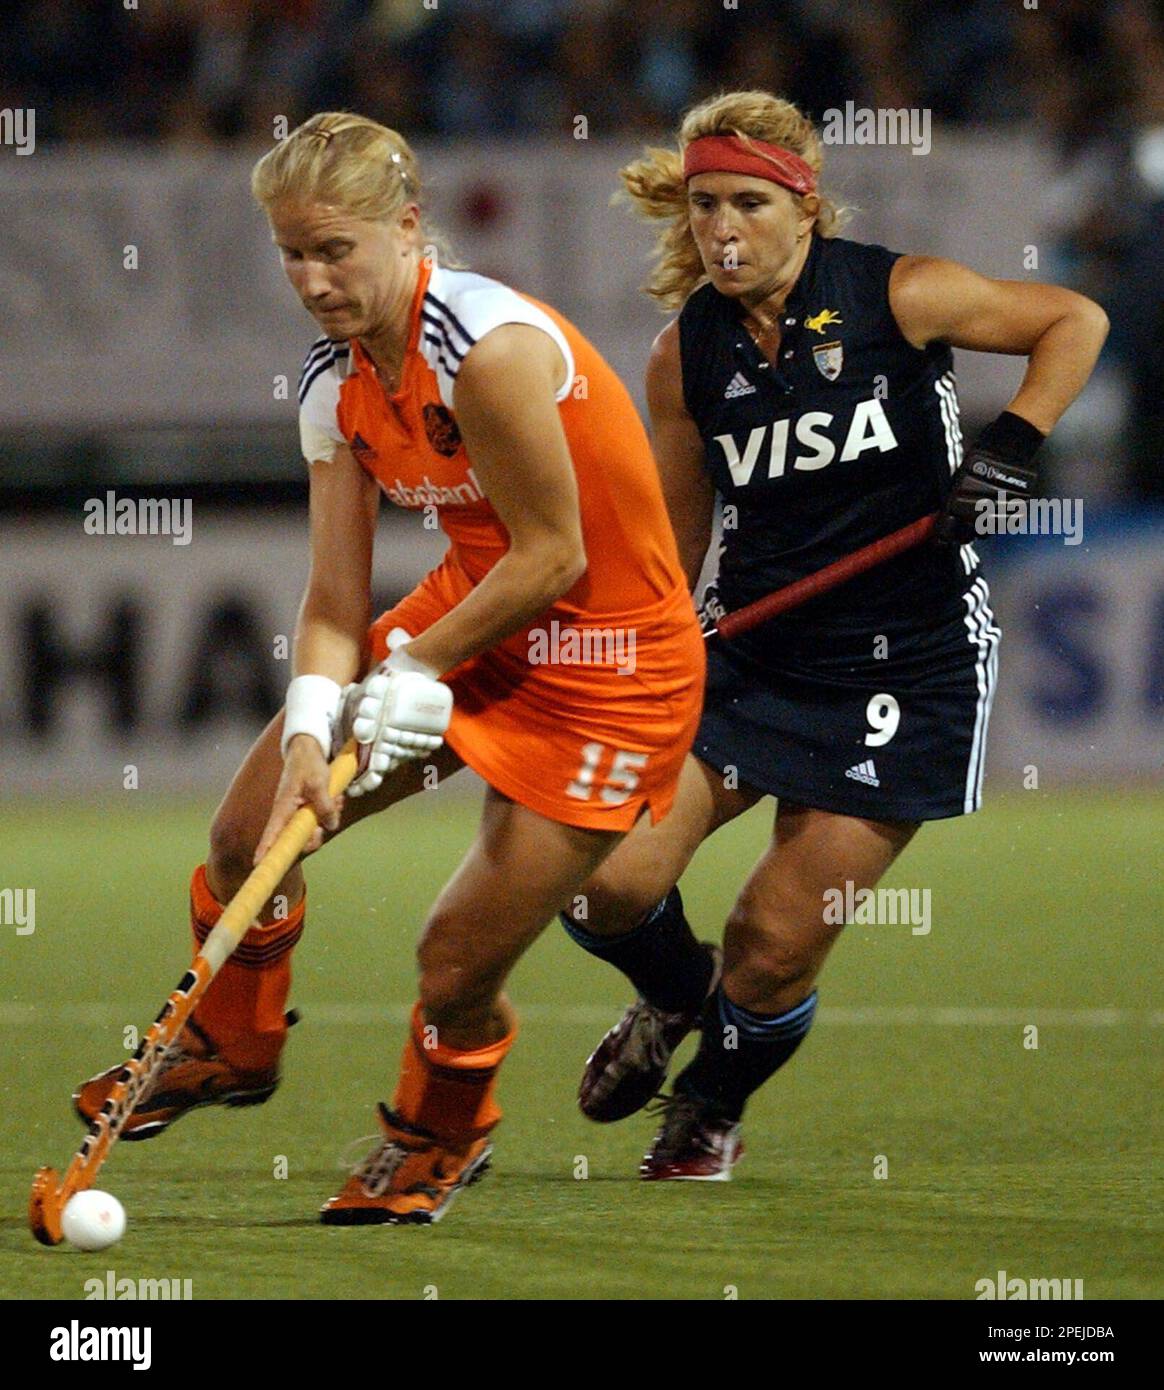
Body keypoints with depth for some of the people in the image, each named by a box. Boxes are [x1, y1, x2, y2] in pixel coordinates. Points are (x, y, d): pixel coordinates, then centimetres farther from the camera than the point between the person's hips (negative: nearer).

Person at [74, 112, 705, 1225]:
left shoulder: (489, 348, -29)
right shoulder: (335, 380, -3)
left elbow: (554, 555, -23)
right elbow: (335, 599, -3)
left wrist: (420, 665, -15)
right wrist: (309, 731, -20)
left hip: (606, 663, -8)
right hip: (468, 614, 8)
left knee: (456, 964, -8)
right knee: (251, 832, 8)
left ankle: (438, 1136, 26)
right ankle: (233, 1045, 38)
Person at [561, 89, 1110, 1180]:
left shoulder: (895, 295, -10)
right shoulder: (685, 353, 0)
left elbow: (1074, 320, 2)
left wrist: (1013, 446, -10)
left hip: (911, 668, -3)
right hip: (749, 656, 3)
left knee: (779, 946, -6)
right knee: (607, 877, -14)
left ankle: (711, 1109, 27)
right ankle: (676, 998, 23)